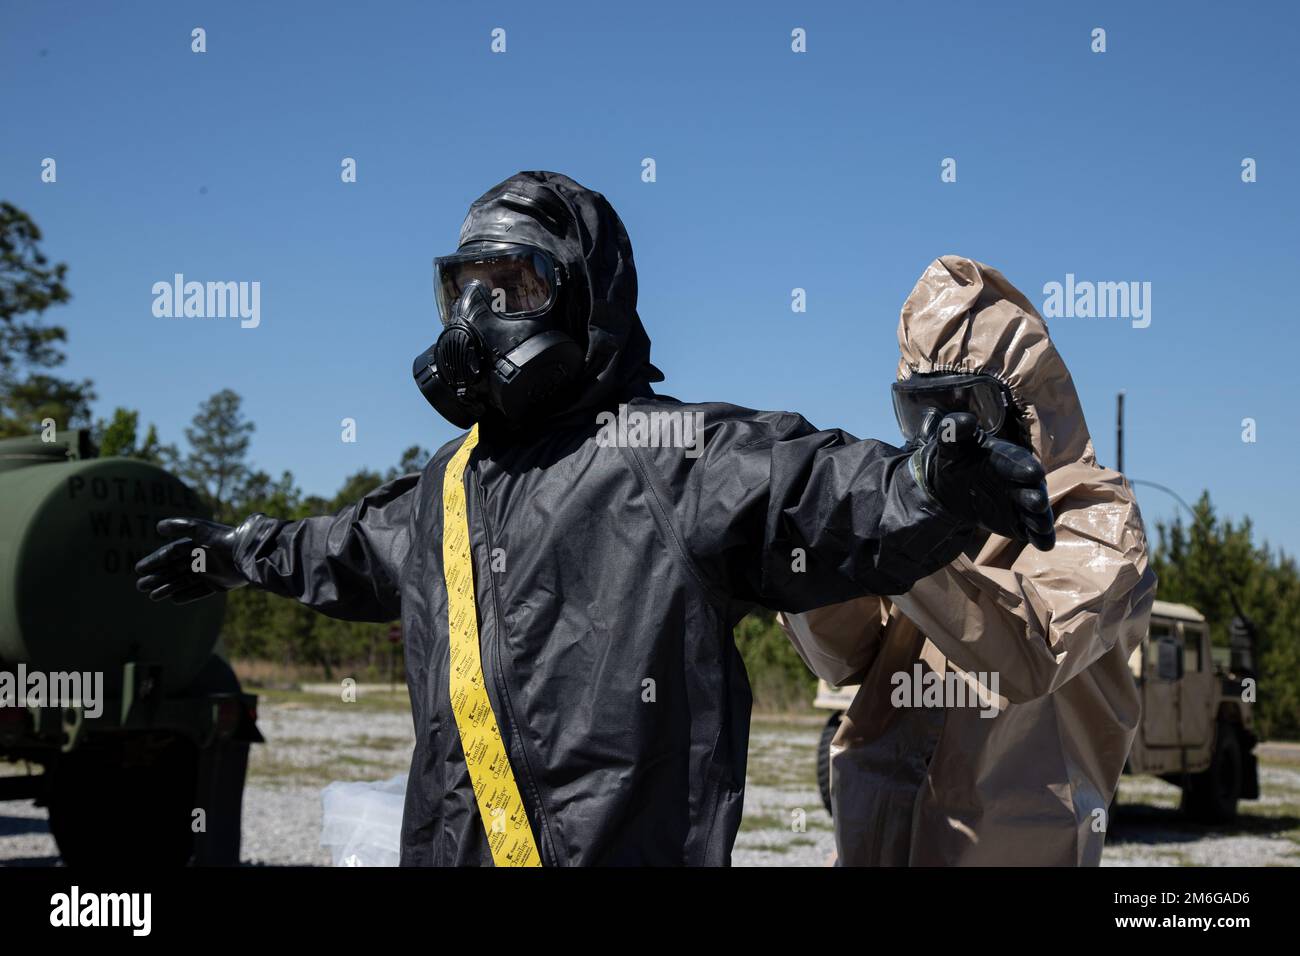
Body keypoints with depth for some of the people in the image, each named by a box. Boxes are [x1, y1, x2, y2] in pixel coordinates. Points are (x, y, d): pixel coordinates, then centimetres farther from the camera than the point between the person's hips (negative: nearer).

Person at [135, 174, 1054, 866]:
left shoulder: (674, 450, -5)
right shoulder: (449, 482, 19)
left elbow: (825, 491, -17)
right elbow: (351, 548, 39)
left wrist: (929, 477, -38)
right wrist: (236, 551, 52)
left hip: (625, 845, -7)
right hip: (450, 846, 7)